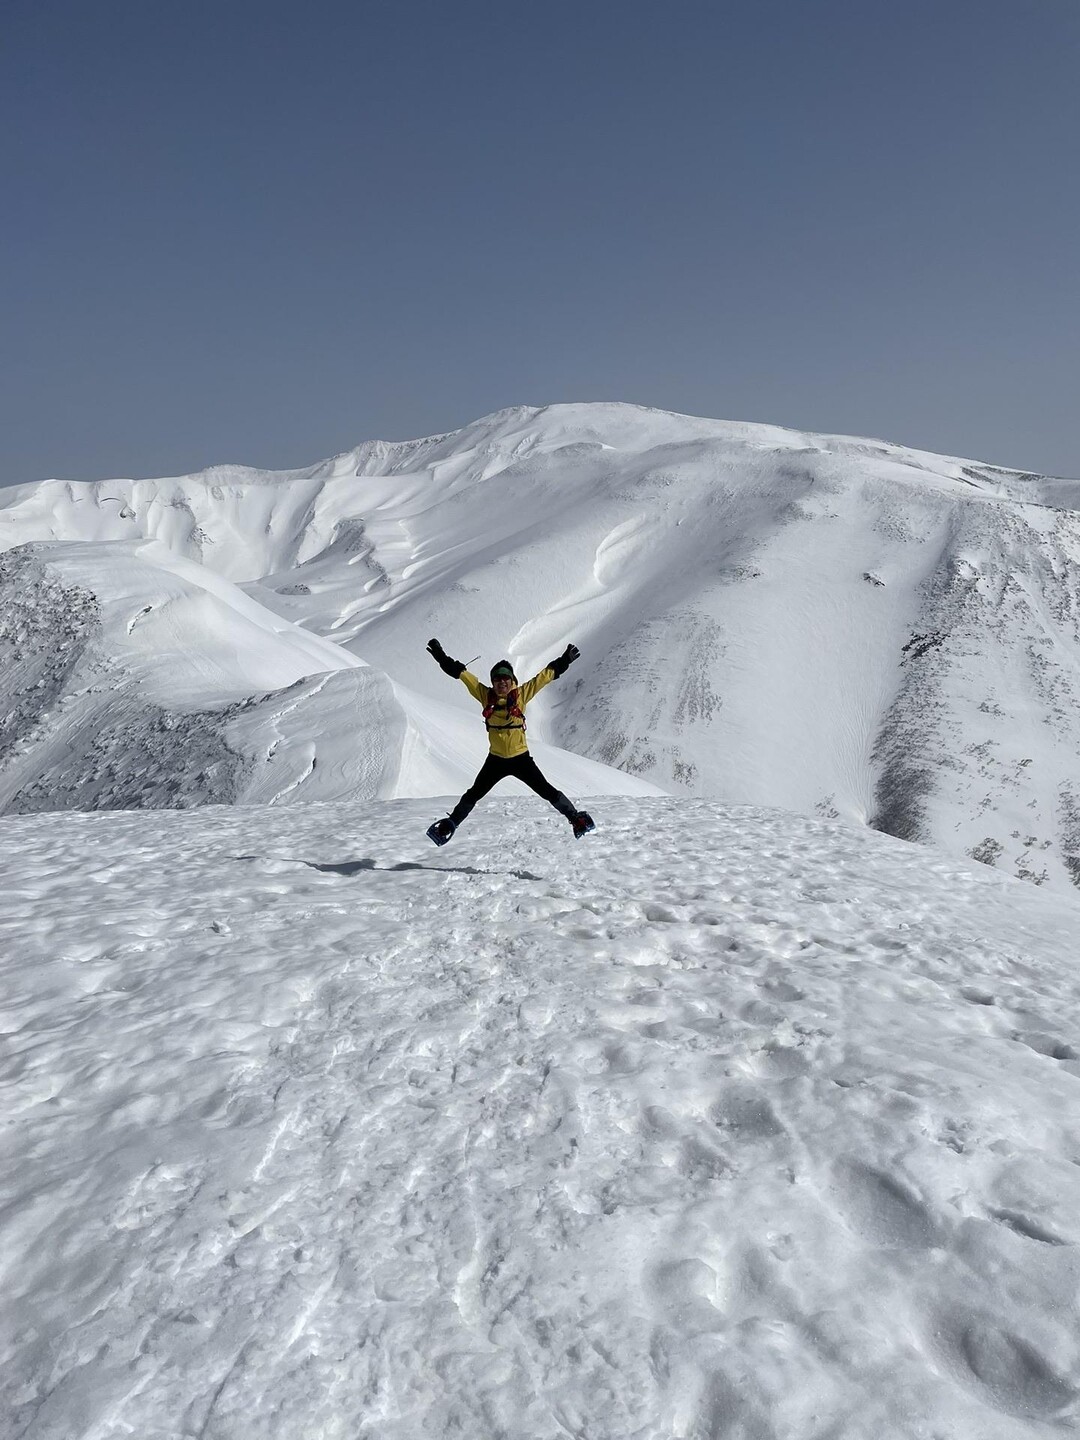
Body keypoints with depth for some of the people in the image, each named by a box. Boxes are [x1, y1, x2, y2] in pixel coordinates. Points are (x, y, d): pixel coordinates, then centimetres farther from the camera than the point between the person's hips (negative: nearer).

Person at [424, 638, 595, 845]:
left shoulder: (521, 695, -8)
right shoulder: (486, 696, -5)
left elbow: (545, 676, -5)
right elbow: (461, 673, -5)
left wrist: (563, 661, -8)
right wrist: (442, 658, -8)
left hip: (520, 757, -2)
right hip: (495, 759, 2)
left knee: (547, 791, 1)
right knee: (473, 794, 11)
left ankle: (576, 817, 14)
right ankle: (448, 826, 25)